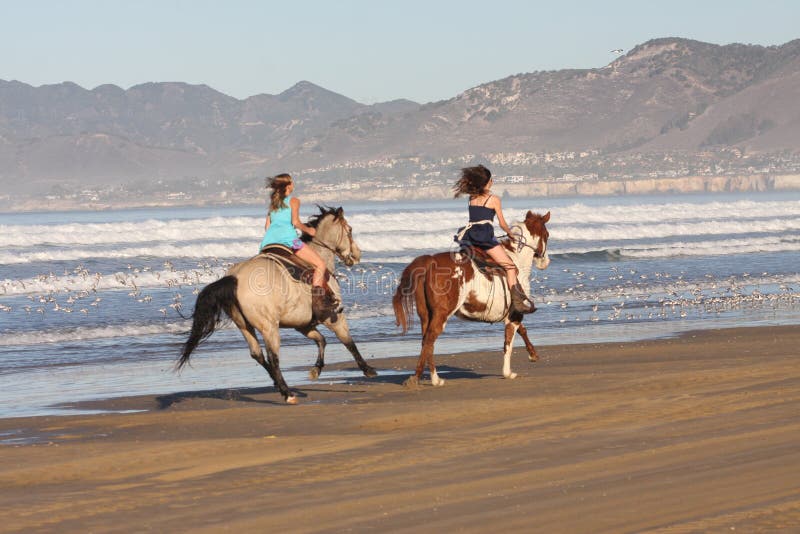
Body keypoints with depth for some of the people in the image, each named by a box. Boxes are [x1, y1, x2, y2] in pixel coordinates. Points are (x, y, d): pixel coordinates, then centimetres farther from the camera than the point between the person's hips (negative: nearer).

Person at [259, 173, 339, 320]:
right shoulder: (293, 201, 8)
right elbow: (295, 222, -5)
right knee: (320, 265, -6)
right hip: (287, 237, -6)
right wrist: (308, 230, 10)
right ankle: (317, 300, -23)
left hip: (268, 241, 6)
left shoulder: (272, 204, 27)